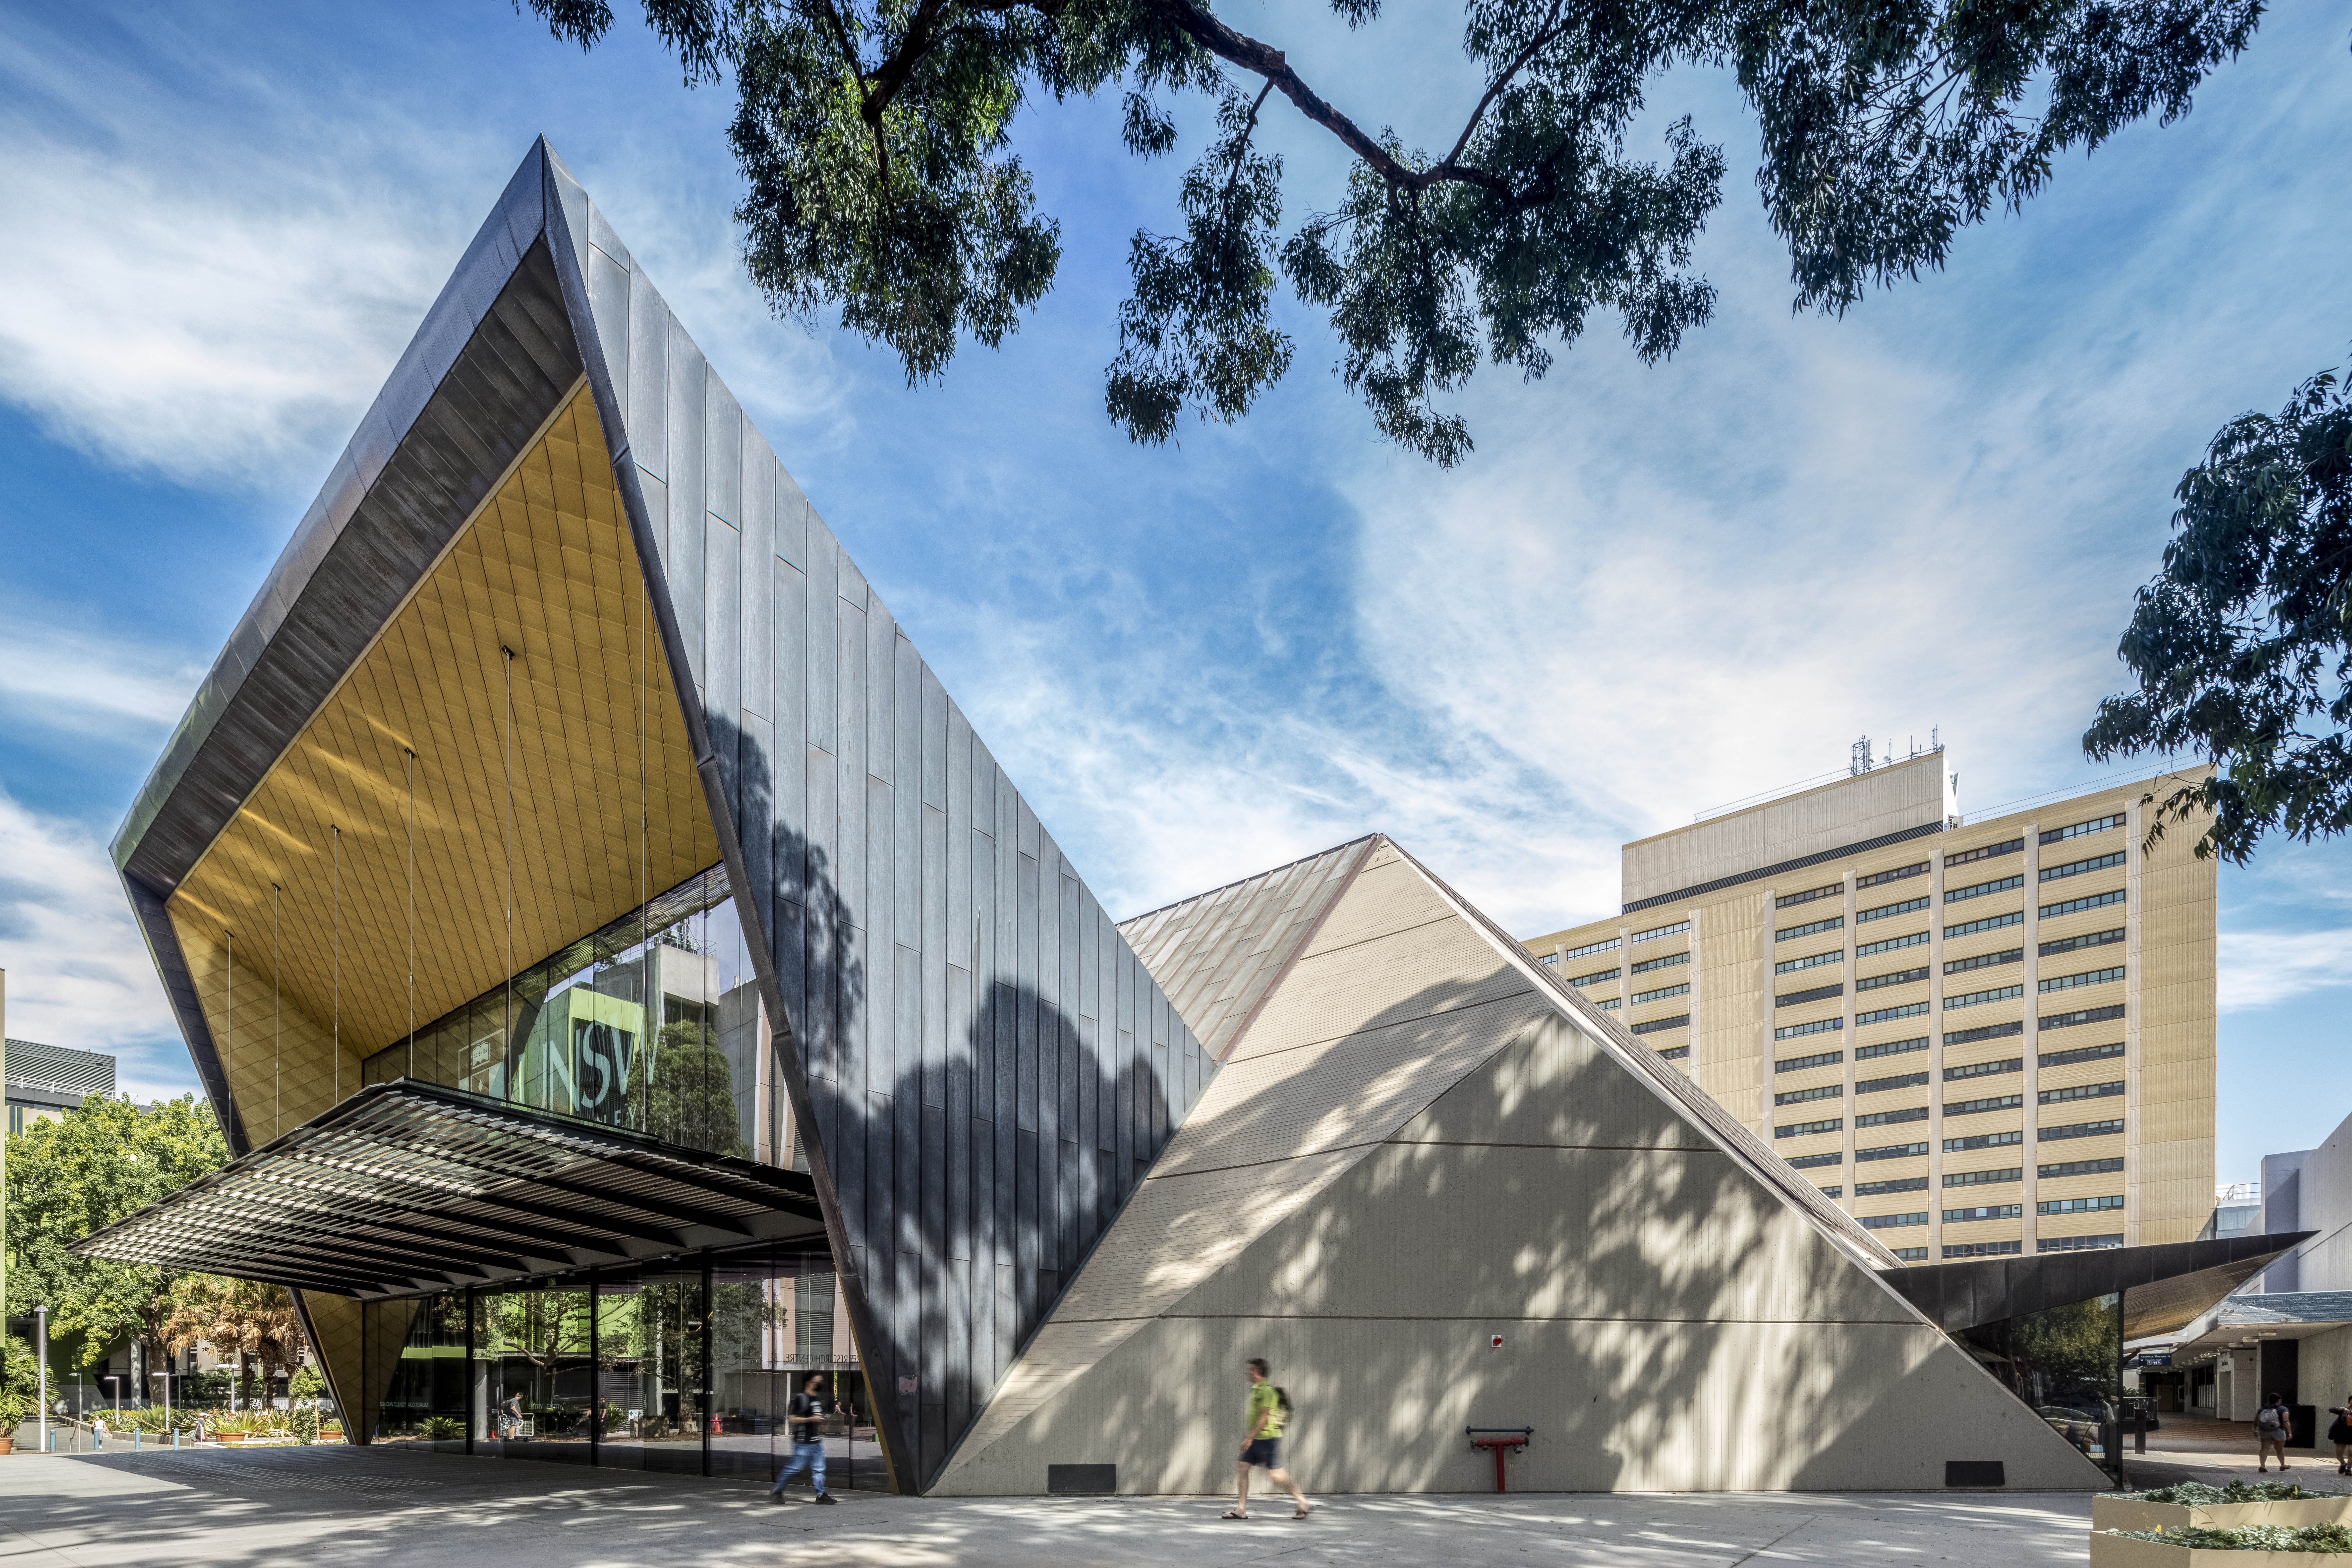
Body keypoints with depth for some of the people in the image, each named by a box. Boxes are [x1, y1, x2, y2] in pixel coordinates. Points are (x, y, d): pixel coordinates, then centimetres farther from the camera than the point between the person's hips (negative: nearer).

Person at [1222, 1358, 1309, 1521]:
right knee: (1242, 1469, 3)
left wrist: (1250, 1438, -22)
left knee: (1275, 1474, -6)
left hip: (1268, 1438, -10)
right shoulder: (1256, 1389, 14)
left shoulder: (1267, 1390, -16)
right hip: (1256, 1440, 10)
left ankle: (1302, 1502, 8)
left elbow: (1264, 1417, -21)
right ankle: (1241, 1510, 5)